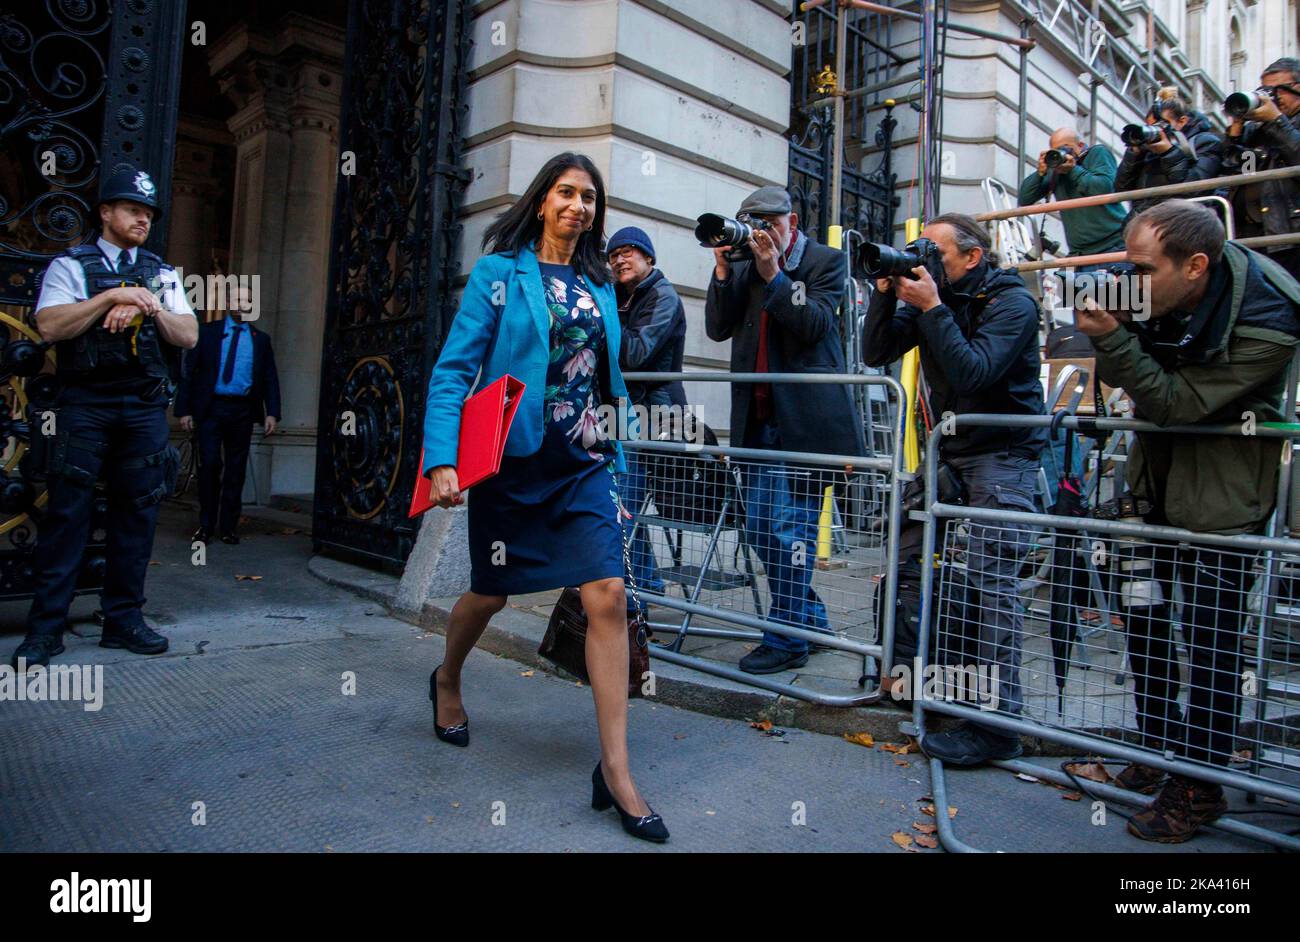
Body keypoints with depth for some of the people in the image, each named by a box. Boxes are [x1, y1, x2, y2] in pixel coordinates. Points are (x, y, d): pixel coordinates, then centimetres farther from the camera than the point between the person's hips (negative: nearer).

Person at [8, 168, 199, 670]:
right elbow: (50, 326, -9)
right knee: (67, 510, -4)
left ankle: (123, 618, 13)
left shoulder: (162, 274, 17)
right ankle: (45, 627, 3)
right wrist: (111, 296, -14)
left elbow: (188, 336, 5)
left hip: (145, 408, 3)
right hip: (85, 405, -3)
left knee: (137, 512, 4)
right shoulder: (71, 265, 7)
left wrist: (149, 308, -10)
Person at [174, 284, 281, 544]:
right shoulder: (207, 332, 7)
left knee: (236, 469, 5)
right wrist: (184, 409, -3)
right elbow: (189, 370, 4)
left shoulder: (261, 339, 12)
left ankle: (228, 526, 14)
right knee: (209, 464, -5)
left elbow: (271, 379, 9)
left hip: (243, 410, 2)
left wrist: (272, 413, -2)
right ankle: (206, 524, 8)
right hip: (211, 408, -1)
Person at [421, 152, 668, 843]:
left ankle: (615, 769, -2)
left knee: (608, 595, -10)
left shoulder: (600, 287, 12)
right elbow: (453, 370, -8)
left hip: (585, 466, 3)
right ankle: (447, 680, 46)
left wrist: (616, 472, 14)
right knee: (491, 593, 12)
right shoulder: (498, 273, -1)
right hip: (512, 463, -3)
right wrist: (442, 460, -20)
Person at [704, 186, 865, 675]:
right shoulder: (744, 267, 15)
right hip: (758, 418, 6)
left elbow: (815, 325, -11)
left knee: (789, 528, -6)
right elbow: (718, 328, 5)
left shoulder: (825, 261, 3)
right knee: (760, 529, 10)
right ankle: (812, 619, 27)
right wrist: (723, 271, -5)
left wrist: (773, 275, -16)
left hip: (805, 418, -6)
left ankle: (786, 639, 6)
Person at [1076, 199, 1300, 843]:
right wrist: (1108, 337, -22)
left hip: (1223, 489, -6)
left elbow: (1174, 403, -25)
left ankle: (1202, 784, 16)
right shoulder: (1156, 293, -11)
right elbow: (1117, 377, -2)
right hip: (1157, 470, 6)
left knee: (1212, 636, 0)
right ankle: (1160, 746, 31)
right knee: (1142, 611, 13)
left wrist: (1112, 337, -34)